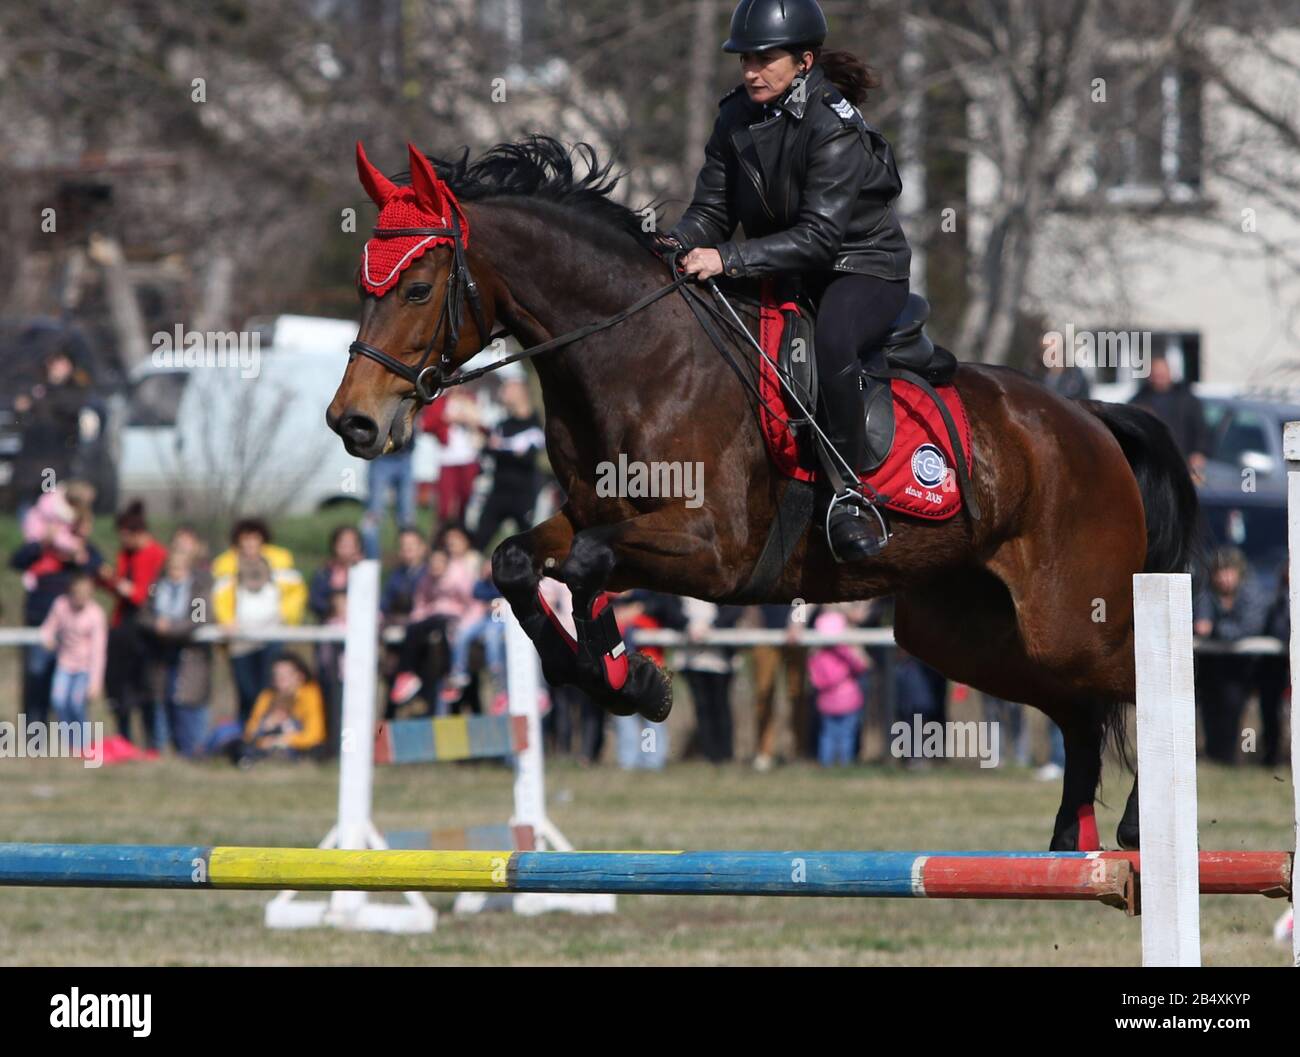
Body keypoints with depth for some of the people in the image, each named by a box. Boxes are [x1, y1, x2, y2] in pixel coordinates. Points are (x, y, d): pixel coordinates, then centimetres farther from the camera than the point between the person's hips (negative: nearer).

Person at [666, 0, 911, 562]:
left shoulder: (834, 129, -24)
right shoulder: (737, 117, -2)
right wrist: (676, 244, -22)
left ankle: (844, 498, -28)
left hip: (864, 267, -7)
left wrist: (728, 259, -38)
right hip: (783, 266, 7)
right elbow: (712, 210, 1)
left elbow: (819, 235, -31)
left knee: (832, 341, -38)